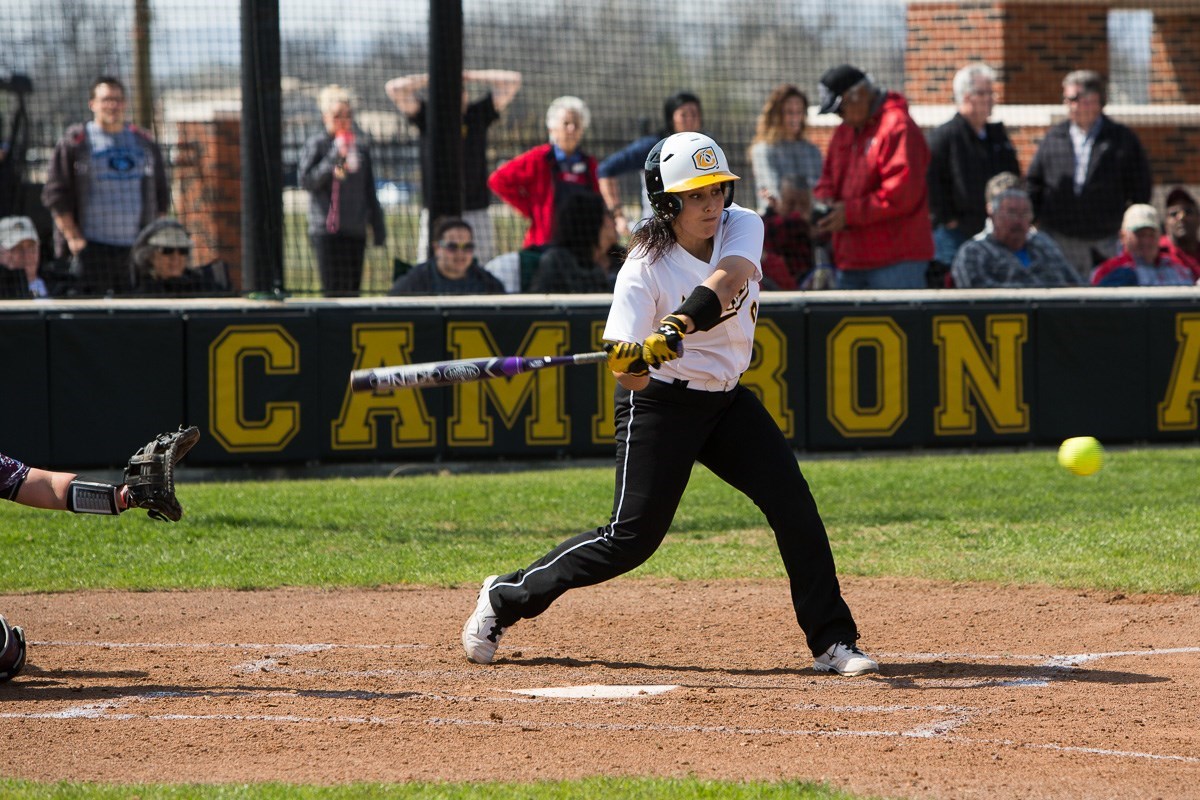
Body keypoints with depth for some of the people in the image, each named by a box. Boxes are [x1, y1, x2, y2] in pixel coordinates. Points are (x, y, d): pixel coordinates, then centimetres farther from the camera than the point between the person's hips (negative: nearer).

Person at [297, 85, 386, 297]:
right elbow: (307, 180, -11)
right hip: (327, 230, -5)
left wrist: (379, 229, 17)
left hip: (356, 231, 5)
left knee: (352, 290, 5)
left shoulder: (360, 147, 14)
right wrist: (335, 158, -16)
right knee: (334, 291, -12)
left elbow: (369, 192, 19)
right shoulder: (316, 144, 0)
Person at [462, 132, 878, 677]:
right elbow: (630, 375, -27)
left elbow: (725, 281, -32)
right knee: (632, 537, -7)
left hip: (727, 399, 5)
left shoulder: (743, 227, -9)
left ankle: (832, 641, -2)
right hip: (660, 403, -5)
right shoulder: (646, 268, -20)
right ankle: (505, 597, 8)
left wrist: (678, 325, -49)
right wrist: (631, 360, -52)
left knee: (793, 505, -8)